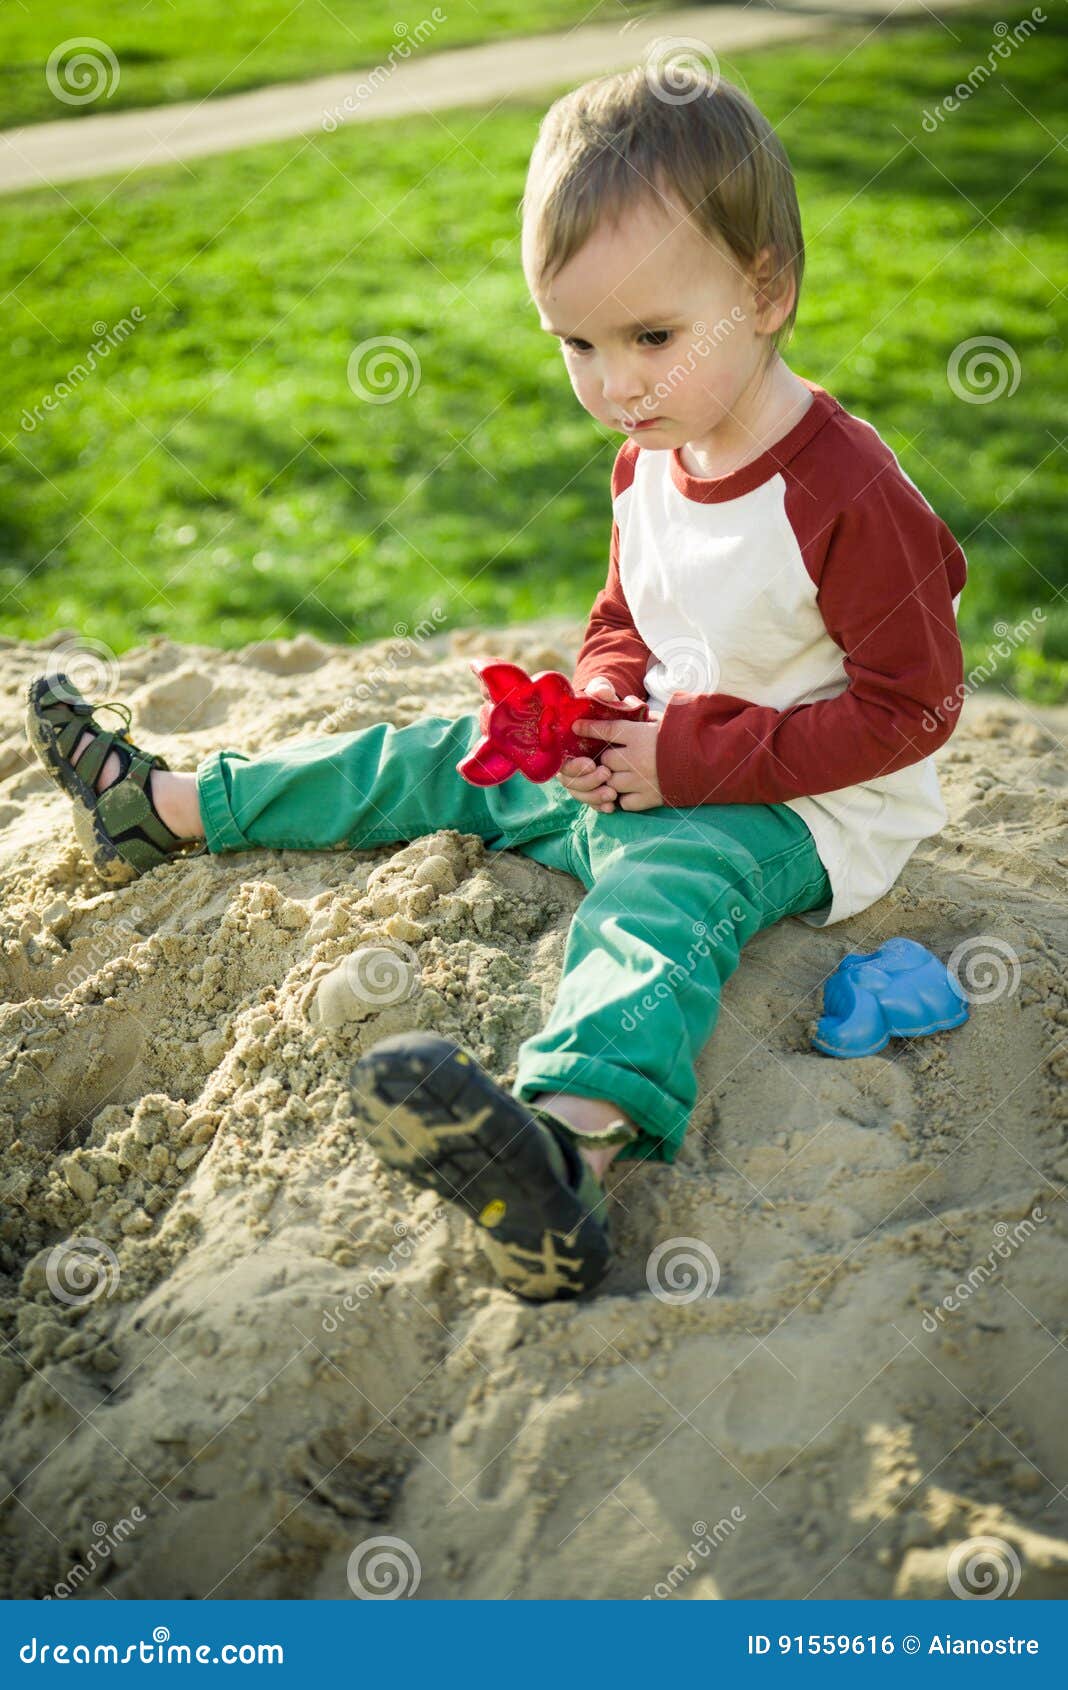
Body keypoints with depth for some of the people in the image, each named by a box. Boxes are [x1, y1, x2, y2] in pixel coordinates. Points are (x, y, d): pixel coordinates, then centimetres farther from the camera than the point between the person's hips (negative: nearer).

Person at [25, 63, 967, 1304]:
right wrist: (606, 713, -8)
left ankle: (572, 1137, -68)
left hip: (799, 812, -8)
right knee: (436, 761, 9)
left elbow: (910, 706, -20)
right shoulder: (650, 460, 3)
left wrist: (694, 756, -23)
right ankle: (163, 809, 20)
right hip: (662, 765, 9)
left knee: (659, 890, -39)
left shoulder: (849, 494, -22)